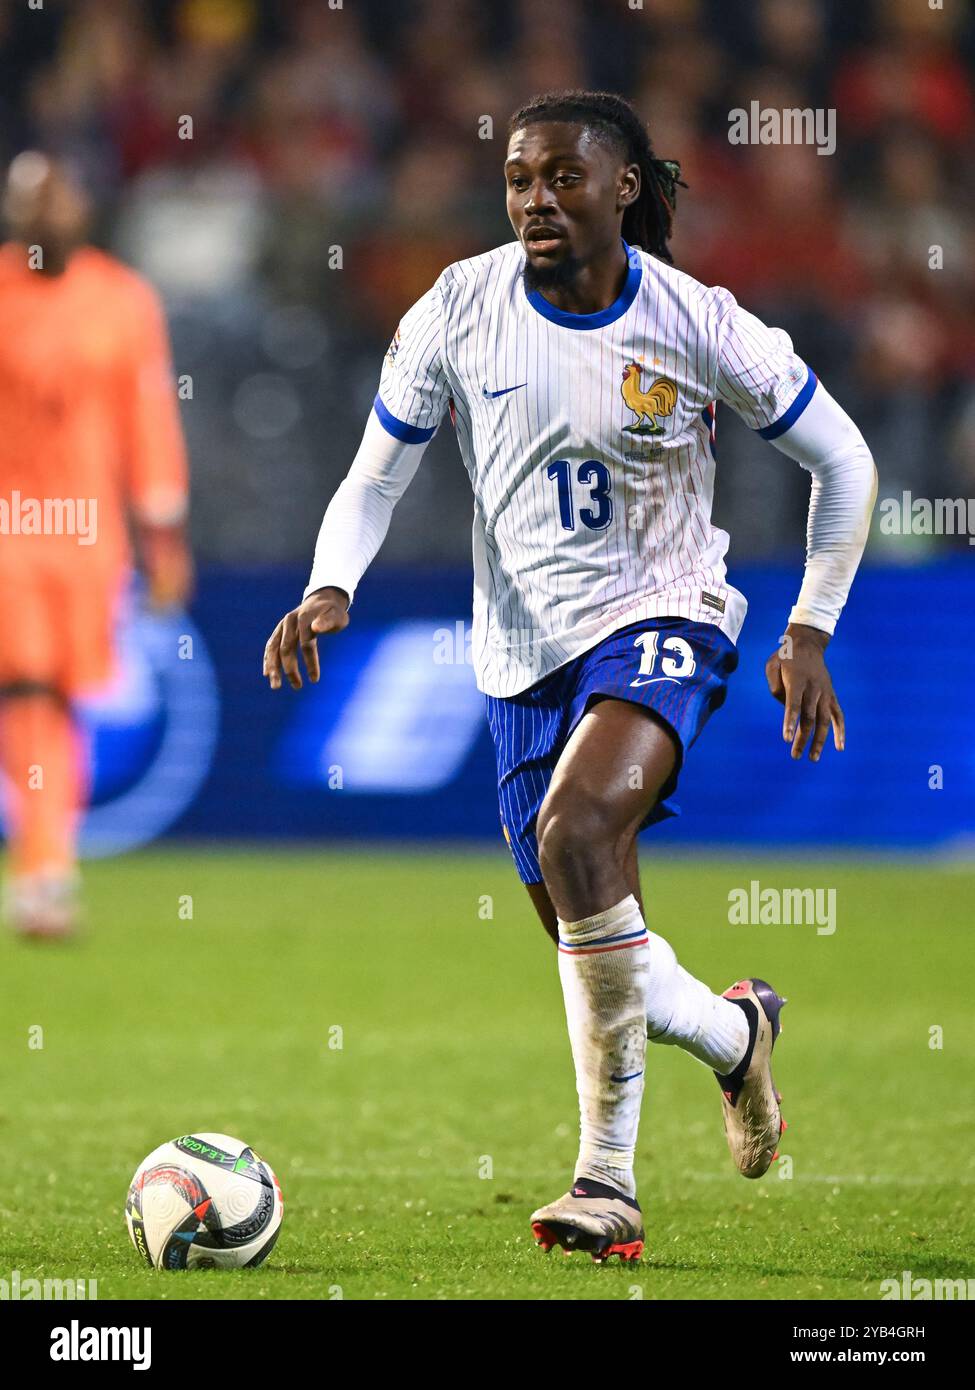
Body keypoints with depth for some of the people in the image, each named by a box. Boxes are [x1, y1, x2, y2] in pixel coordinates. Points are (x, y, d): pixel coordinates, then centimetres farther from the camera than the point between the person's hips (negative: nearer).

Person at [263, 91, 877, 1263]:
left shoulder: (696, 327, -10)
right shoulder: (461, 309, -4)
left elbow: (843, 463, 2)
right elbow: (375, 476, 3)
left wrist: (809, 634, -3)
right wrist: (330, 590, -16)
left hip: (661, 620, -4)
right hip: (524, 653, 4)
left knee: (576, 831, -32)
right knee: (597, 954, 7)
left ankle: (608, 1176, -22)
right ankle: (734, 1030, 43)